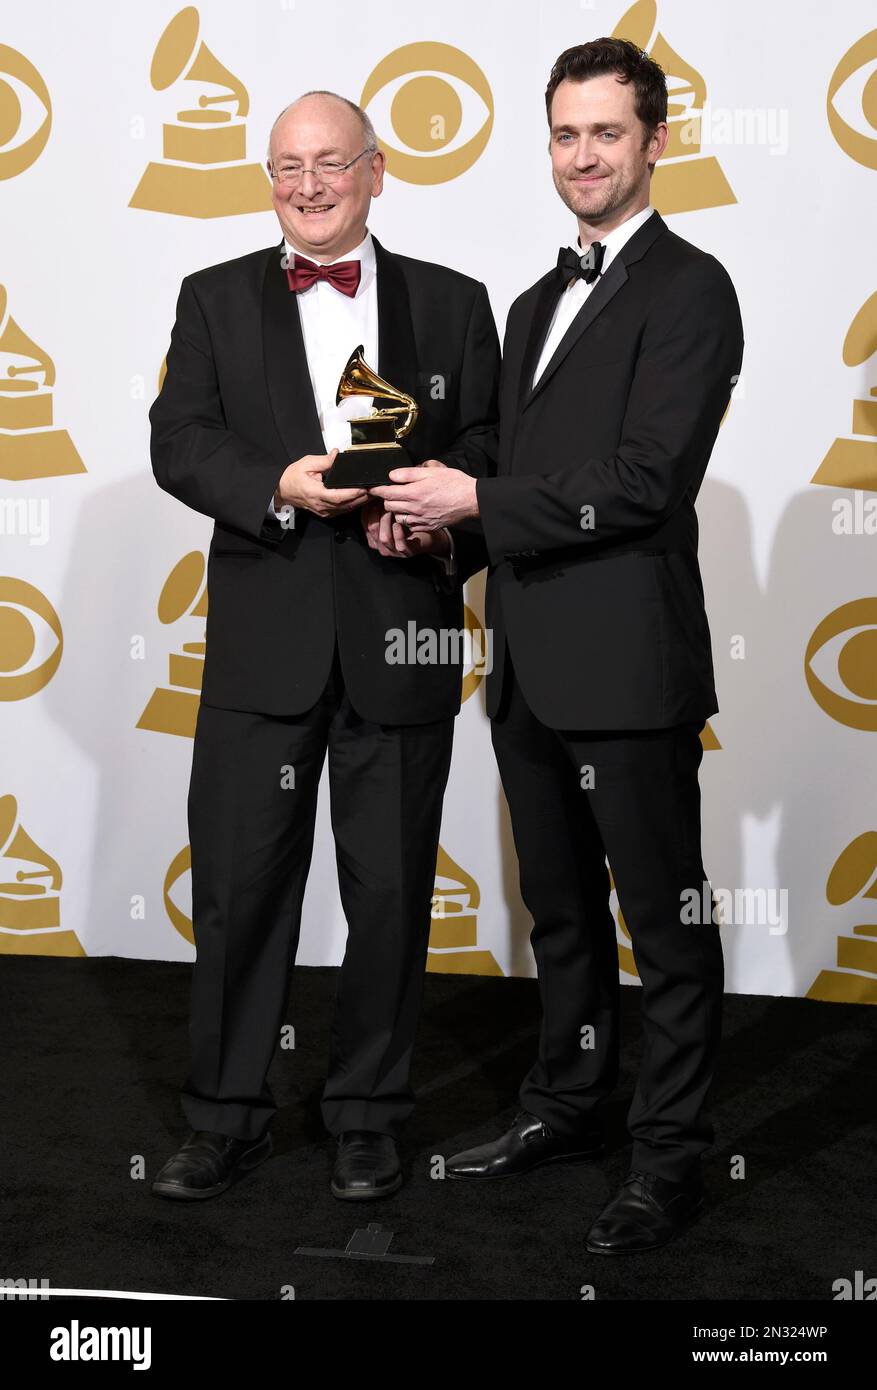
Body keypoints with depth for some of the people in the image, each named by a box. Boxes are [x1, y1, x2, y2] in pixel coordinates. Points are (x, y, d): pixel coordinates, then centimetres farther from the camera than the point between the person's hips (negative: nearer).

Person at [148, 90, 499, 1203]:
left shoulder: (453, 304, 9)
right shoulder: (216, 300, 9)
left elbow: (489, 446, 6)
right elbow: (179, 443, 0)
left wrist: (442, 517, -15)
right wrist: (278, 486, -17)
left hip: (402, 637, 0)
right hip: (264, 641, 0)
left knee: (390, 890, 8)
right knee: (238, 885, 5)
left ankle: (367, 1113, 25)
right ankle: (226, 1116, 20)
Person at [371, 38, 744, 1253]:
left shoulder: (688, 289, -8)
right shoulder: (538, 303, 18)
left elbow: (643, 481, -18)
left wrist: (478, 500, -14)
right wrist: (439, 520, 1)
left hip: (629, 669, -8)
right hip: (532, 668, 8)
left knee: (666, 924, 3)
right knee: (561, 912, 19)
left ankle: (671, 1161, 14)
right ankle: (569, 1105, 35)